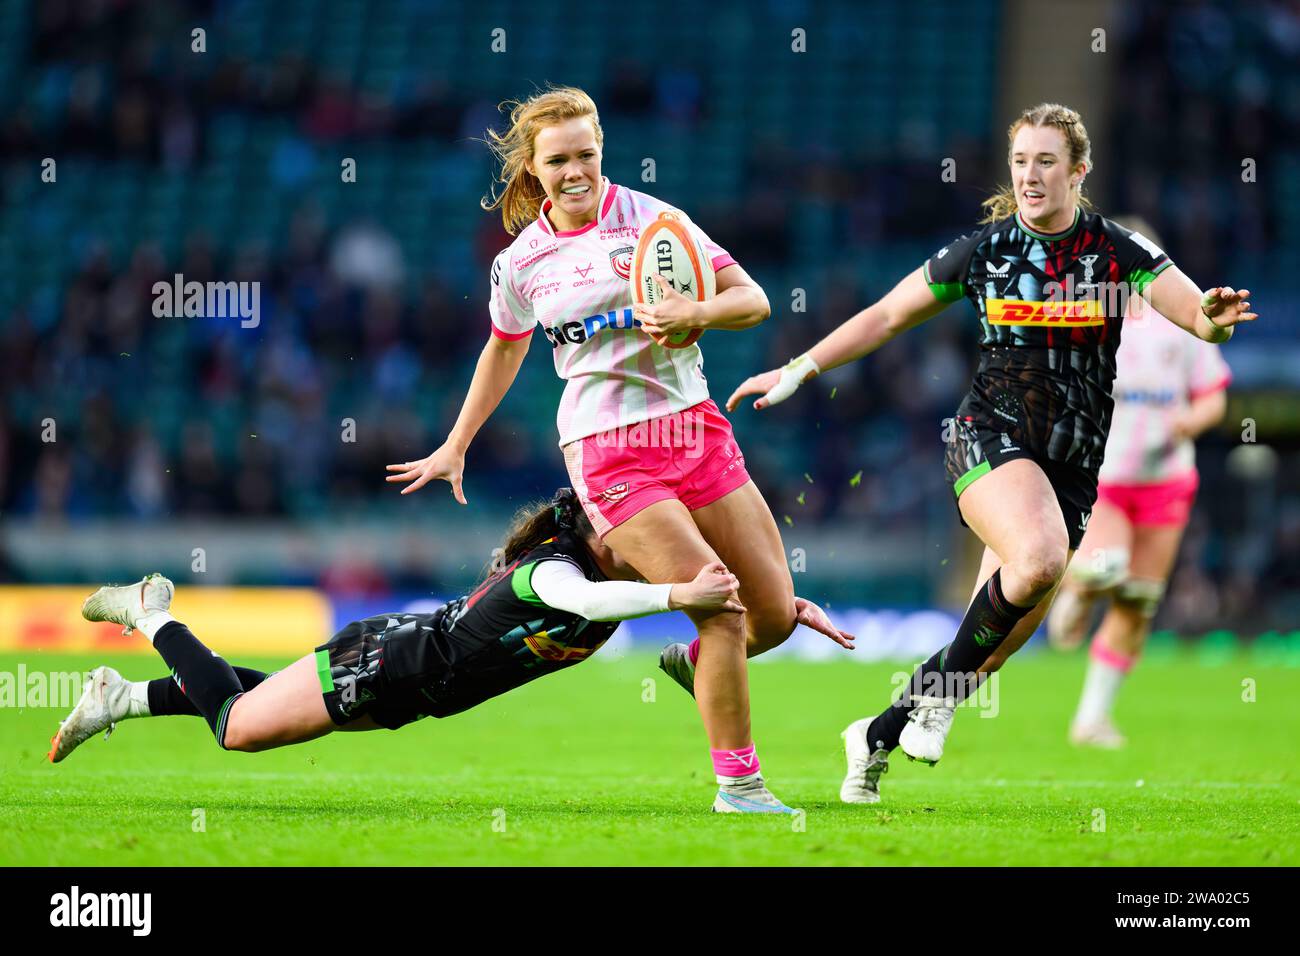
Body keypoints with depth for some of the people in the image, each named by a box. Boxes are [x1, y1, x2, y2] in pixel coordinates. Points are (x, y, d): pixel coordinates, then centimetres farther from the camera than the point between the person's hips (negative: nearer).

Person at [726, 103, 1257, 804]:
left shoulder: (1119, 252, -2)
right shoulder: (981, 250, 0)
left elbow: (1201, 320, -12)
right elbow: (886, 317, 11)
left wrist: (1214, 319, -37)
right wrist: (799, 369, 7)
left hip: (1072, 467, 2)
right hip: (990, 436, -2)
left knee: (1000, 640, 0)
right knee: (1038, 559, -34)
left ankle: (879, 735, 23)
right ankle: (938, 695, -15)